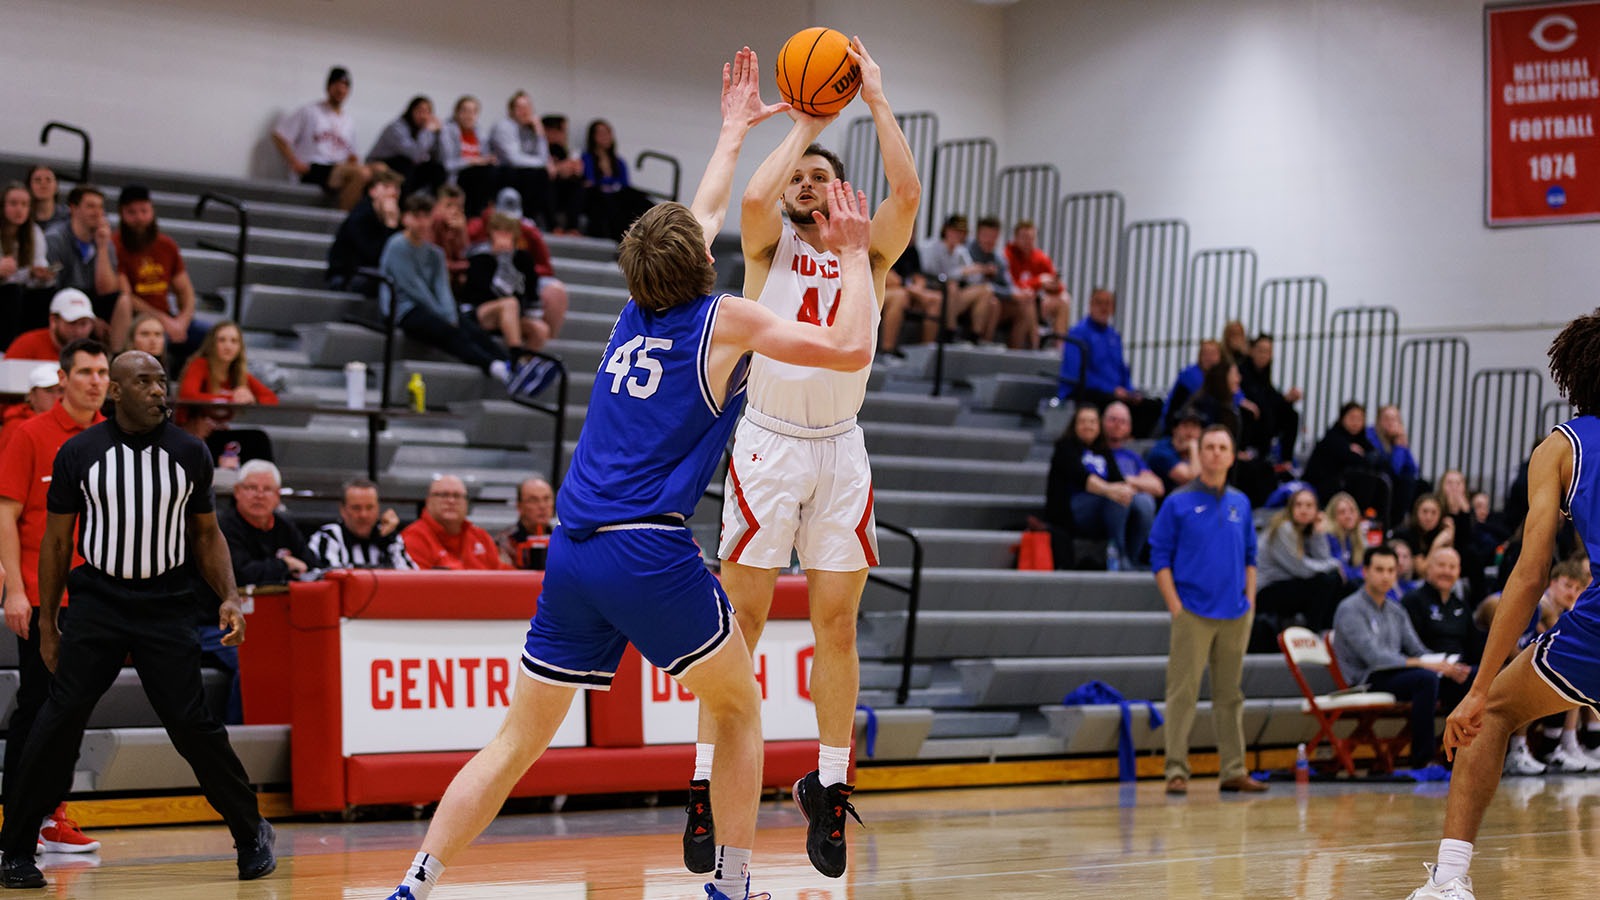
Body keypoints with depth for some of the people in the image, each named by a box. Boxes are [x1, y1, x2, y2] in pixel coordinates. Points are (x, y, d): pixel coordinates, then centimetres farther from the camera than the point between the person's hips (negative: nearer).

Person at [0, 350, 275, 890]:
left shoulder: (189, 454, 4)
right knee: (60, 721, -9)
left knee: (193, 725, -4)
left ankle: (252, 834, 13)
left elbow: (206, 534, 13)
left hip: (165, 609, 0)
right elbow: (56, 541, 7)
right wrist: (47, 625, 6)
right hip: (95, 606, 0)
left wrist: (229, 597, -2)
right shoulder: (79, 453, 1)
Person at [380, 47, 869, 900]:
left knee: (518, 738, 7)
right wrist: (853, 255, 12)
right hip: (650, 551, -5)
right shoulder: (725, 320, 0)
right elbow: (851, 348, 1)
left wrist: (733, 130, 45)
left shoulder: (638, 308, 17)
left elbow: (700, 220, 34)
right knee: (739, 707, 15)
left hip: (572, 553, 6)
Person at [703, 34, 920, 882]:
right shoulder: (769, 243, 6)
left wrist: (877, 98, -6)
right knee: (740, 622, -3)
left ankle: (827, 788, 14)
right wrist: (804, 126, -5)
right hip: (767, 443, -2)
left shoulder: (867, 252, 10)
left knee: (837, 626, 4)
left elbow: (908, 193, -10)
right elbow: (753, 195, -18)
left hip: (841, 448, 2)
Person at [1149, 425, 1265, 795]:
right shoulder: (1178, 503, -1)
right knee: (1183, 692, -6)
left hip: (1235, 617, 4)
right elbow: (1160, 557, -2)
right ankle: (1176, 771, -4)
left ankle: (1233, 771, 13)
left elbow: (1250, 556, 18)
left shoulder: (1240, 504, 12)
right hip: (1193, 613, -4)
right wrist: (1175, 605, -10)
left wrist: (1250, 600, 7)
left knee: (1230, 693, 9)